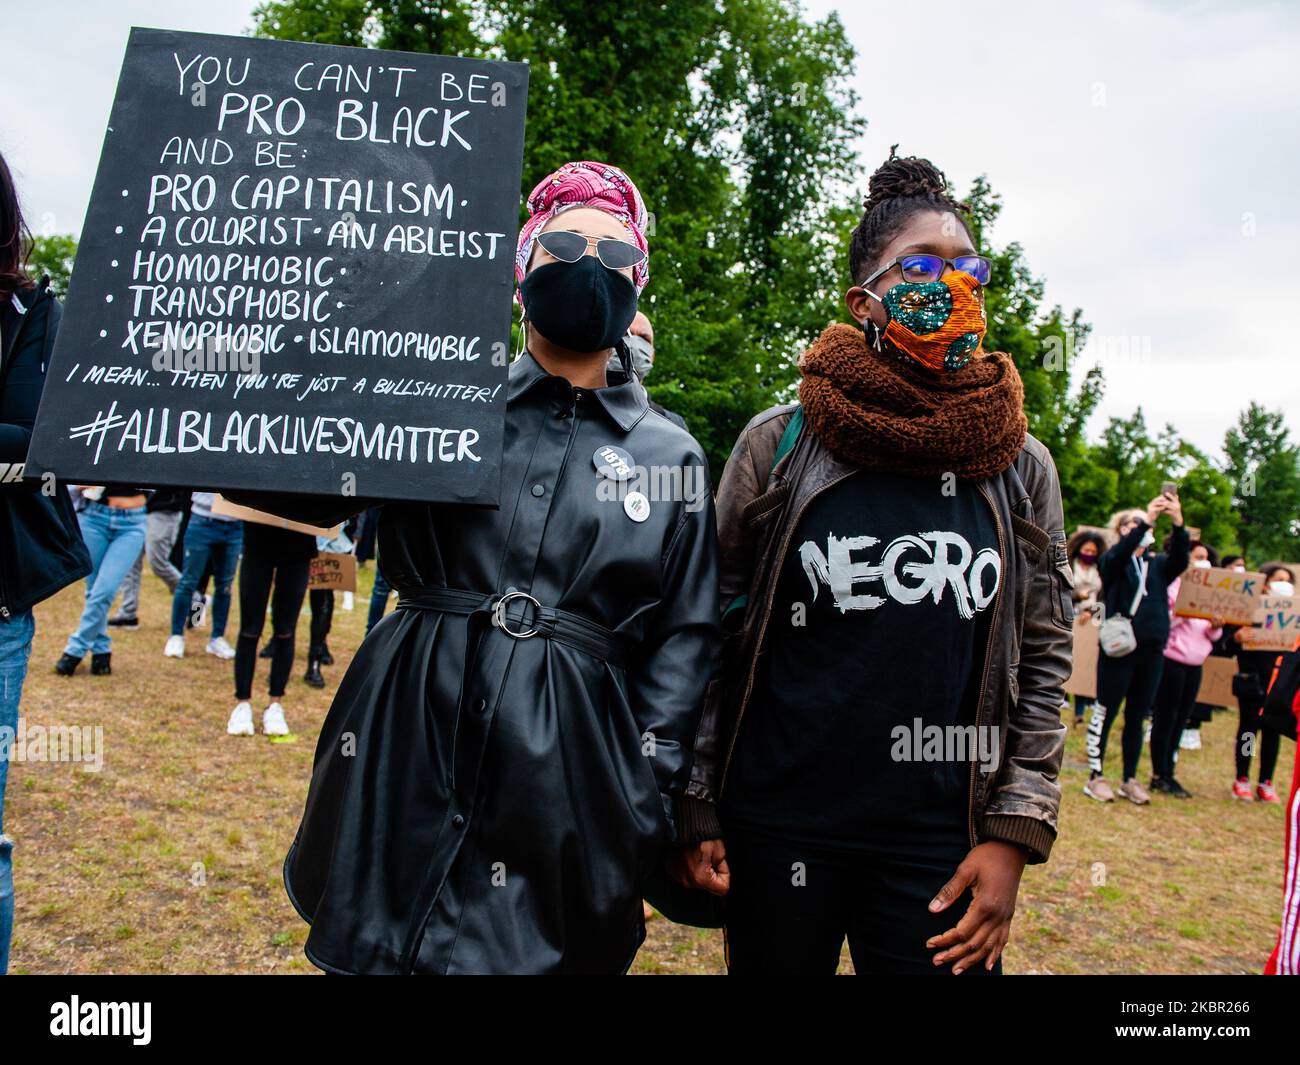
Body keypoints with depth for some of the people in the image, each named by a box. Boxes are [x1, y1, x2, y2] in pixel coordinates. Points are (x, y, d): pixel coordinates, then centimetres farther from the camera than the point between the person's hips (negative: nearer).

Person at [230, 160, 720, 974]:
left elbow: (684, 643, 4)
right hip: (405, 757, 1)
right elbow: (301, 483, -5)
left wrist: (647, 815, -1)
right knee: (370, 949, 13)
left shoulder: (672, 456, 6)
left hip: (564, 787, 0)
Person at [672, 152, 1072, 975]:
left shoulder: (1022, 469, 2)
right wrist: (695, 812, -2)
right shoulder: (780, 445, -5)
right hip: (777, 833, -1)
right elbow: (712, 635, -2)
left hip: (942, 847, 2)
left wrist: (1016, 832, 0)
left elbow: (1044, 660, 6)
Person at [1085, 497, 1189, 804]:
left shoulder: (1159, 565, 11)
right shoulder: (1112, 561, 1)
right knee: (1105, 713, 1)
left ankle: (1129, 779, 21)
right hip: (1118, 648, -4)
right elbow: (1119, 554, -22)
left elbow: (1180, 560, -9)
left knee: (1137, 718, 12)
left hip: (1152, 650, 5)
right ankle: (1095, 777, 9)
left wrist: (1178, 522, -25)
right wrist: (1146, 520, -31)